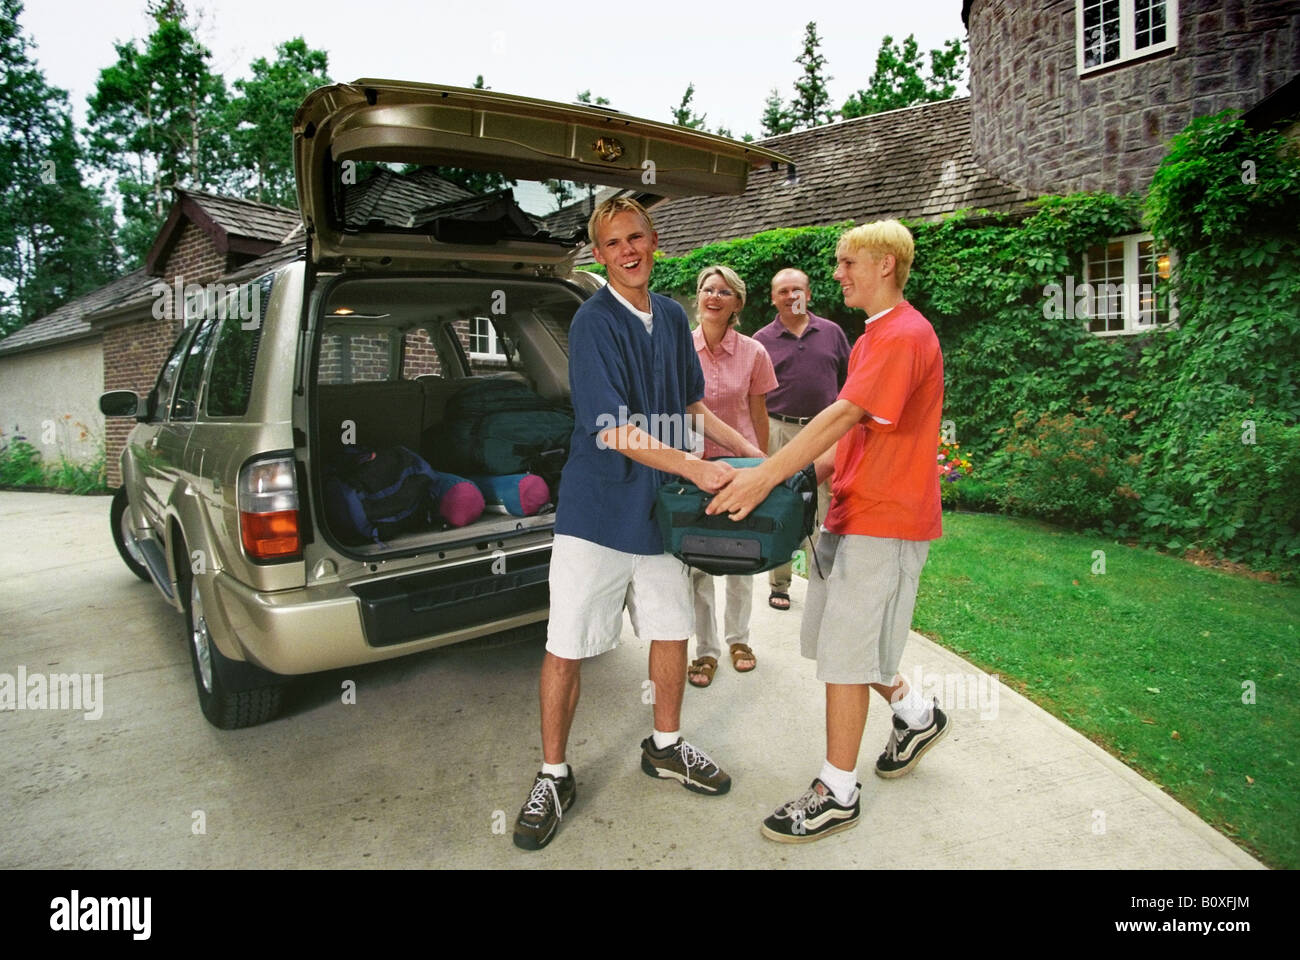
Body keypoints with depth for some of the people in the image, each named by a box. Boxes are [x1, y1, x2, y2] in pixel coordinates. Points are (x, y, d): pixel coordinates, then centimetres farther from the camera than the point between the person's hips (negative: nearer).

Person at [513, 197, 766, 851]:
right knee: (566, 648, 2)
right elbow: (611, 430, -21)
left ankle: (665, 747, 39)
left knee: (671, 631, 16)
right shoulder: (593, 323, -13)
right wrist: (694, 468, -22)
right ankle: (554, 777, 22)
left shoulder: (673, 318, 8)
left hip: (658, 509, 7)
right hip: (596, 511, -6)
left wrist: (744, 448, 11)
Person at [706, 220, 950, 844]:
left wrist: (765, 477, -29)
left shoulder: (905, 335, -15)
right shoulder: (873, 336, 17)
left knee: (844, 654, -2)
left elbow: (842, 416, -26)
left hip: (883, 520, -9)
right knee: (838, 641, 16)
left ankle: (837, 794, 15)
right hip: (850, 511, 10)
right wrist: (808, 478, 7)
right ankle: (917, 716, 38)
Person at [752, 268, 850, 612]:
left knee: (823, 513, 2)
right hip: (779, 432, 0)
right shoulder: (762, 340, 6)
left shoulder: (831, 333, 10)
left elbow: (848, 381, 13)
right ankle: (779, 584, 17)